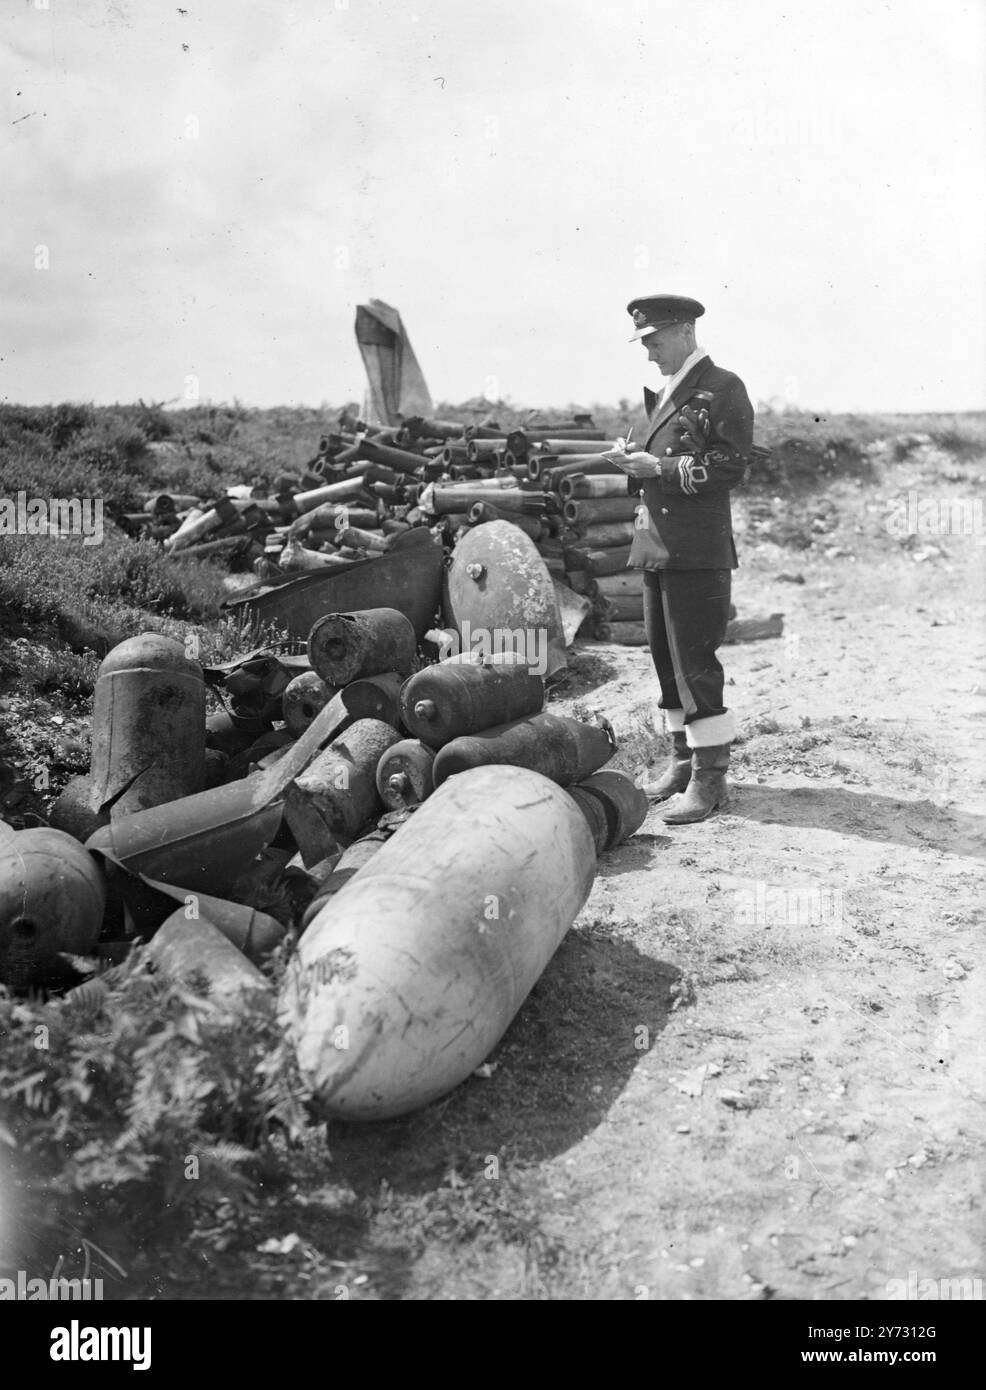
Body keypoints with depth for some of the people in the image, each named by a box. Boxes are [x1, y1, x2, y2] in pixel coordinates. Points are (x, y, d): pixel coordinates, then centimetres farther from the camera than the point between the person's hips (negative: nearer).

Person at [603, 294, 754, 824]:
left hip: (697, 549, -9)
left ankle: (710, 776, 0)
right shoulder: (663, 392, 20)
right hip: (656, 545, 9)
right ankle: (683, 759, 25)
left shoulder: (722, 387, -6)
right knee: (666, 659, 13)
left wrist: (660, 468, -17)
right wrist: (633, 461, 5)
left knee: (695, 661, -7)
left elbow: (730, 466, -13)